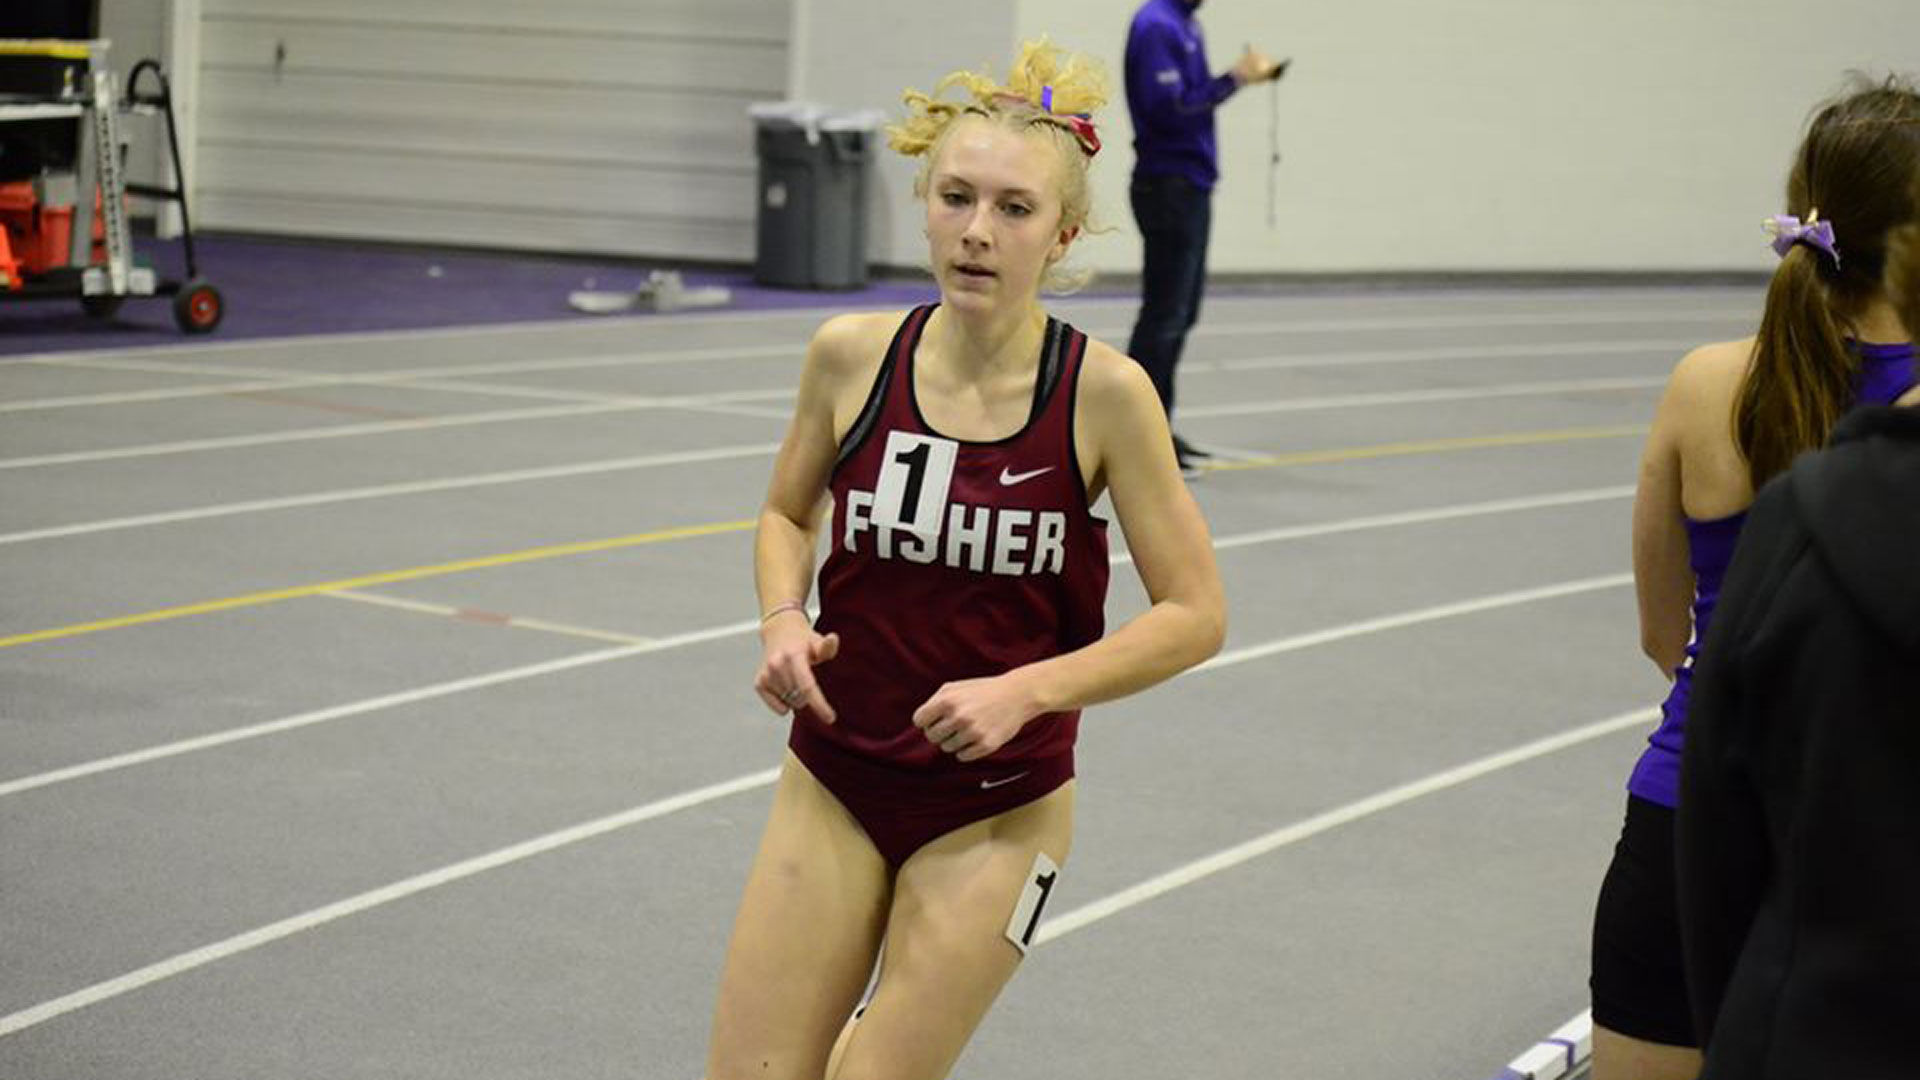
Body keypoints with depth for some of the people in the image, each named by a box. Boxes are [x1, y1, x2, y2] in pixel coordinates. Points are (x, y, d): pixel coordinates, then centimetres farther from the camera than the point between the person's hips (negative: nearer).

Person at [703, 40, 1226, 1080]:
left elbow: (1193, 614, -10)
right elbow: (786, 515, 13)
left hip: (998, 808, -3)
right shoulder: (851, 354, -6)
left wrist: (1025, 691, -20)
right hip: (834, 779, 3)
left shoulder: (1103, 391, -14)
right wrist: (784, 621, -7)